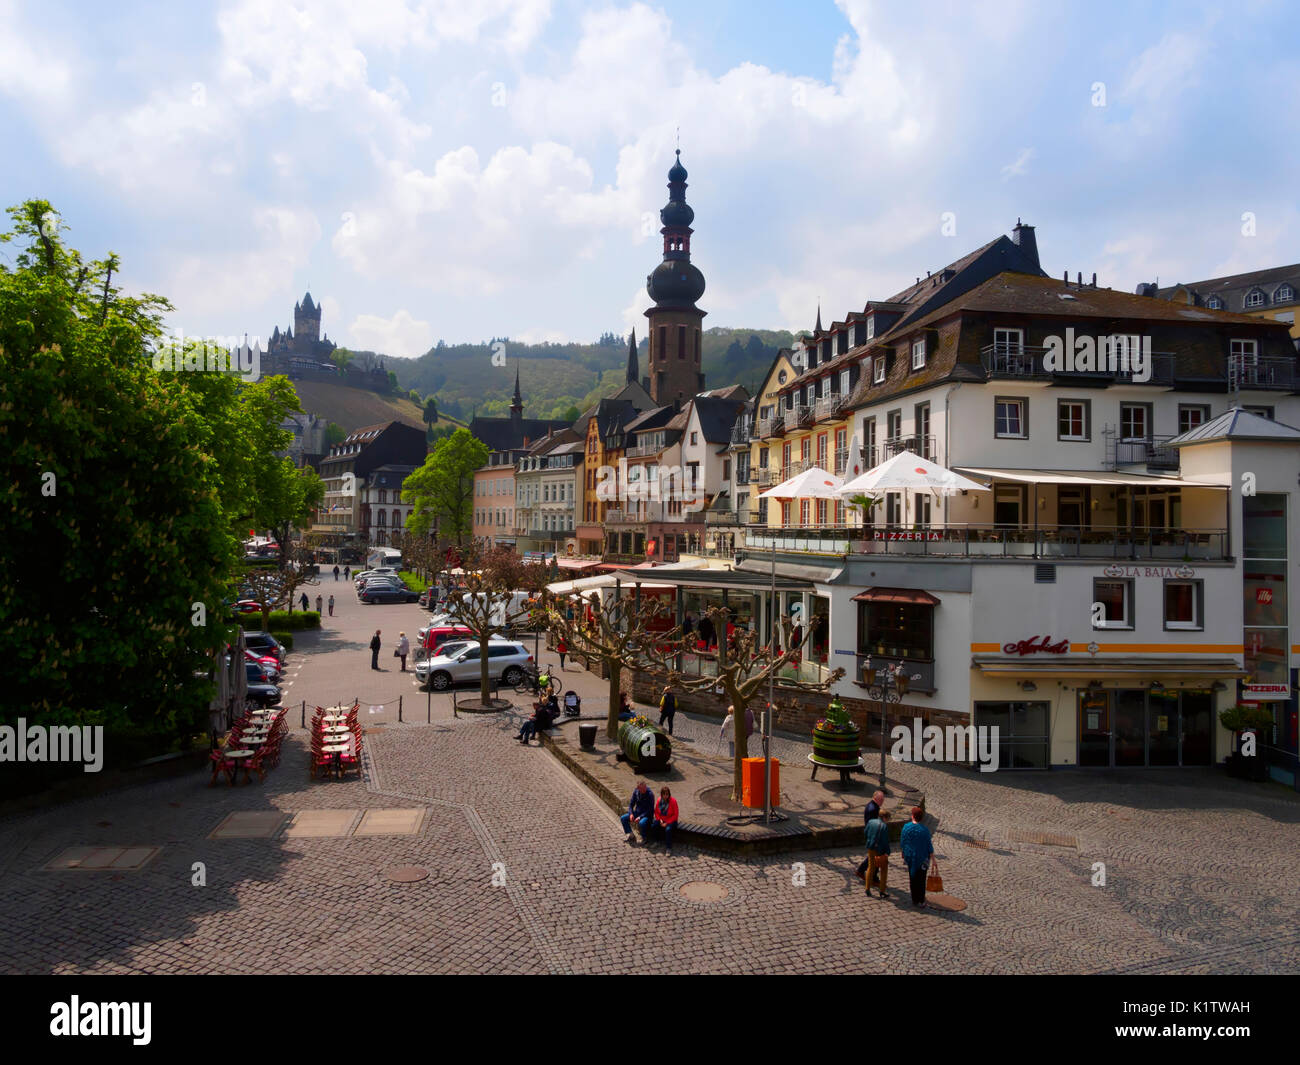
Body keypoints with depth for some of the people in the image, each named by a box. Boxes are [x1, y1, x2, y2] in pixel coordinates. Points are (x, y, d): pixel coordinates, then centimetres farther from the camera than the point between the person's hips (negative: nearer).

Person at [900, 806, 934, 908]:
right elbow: (929, 846, -11)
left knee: (913, 879, 16)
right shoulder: (924, 830, -16)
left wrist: (903, 854, 15)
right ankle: (921, 902, 12)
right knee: (921, 880, 10)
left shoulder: (906, 827, -10)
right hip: (922, 858, -2)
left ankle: (914, 900, 23)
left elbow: (902, 843, -2)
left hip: (910, 857, 2)